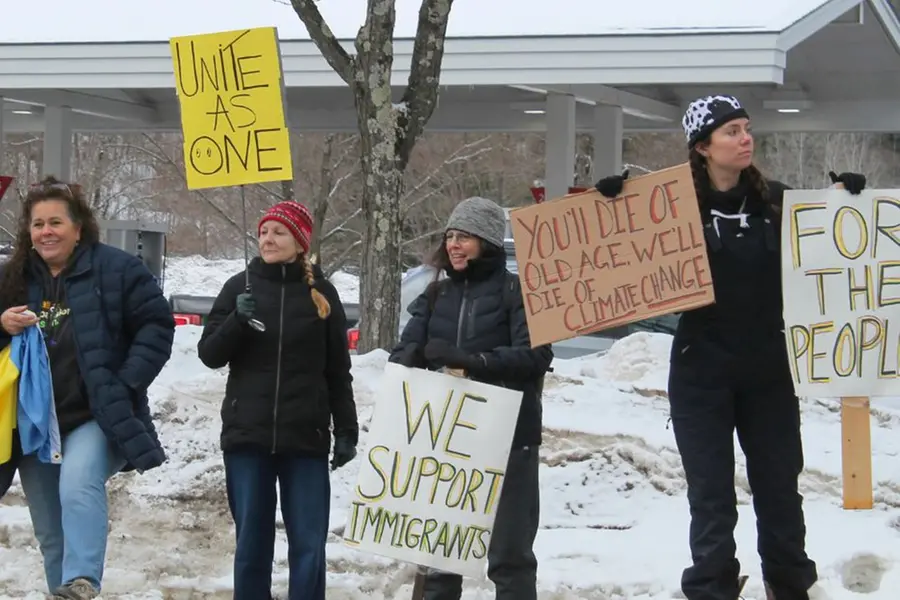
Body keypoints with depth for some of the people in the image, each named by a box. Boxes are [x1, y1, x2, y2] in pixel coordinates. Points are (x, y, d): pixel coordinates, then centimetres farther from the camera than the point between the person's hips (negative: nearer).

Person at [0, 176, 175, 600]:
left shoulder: (114, 269, -5)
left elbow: (156, 325, -5)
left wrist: (126, 383, -14)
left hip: (98, 416, -6)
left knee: (79, 486, -33)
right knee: (51, 535, 9)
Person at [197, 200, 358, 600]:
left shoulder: (321, 292, 5)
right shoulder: (240, 286, 5)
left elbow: (338, 370, 9)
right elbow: (210, 355, 2)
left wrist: (347, 430, 5)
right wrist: (237, 321, -15)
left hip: (306, 438, 0)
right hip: (247, 435, 1)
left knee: (308, 543, -2)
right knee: (252, 540, 4)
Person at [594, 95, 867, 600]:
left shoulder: (776, 201, 0)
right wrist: (615, 203, -17)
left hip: (768, 371, 3)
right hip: (702, 373, -3)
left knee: (780, 485, 14)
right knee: (712, 495, 2)